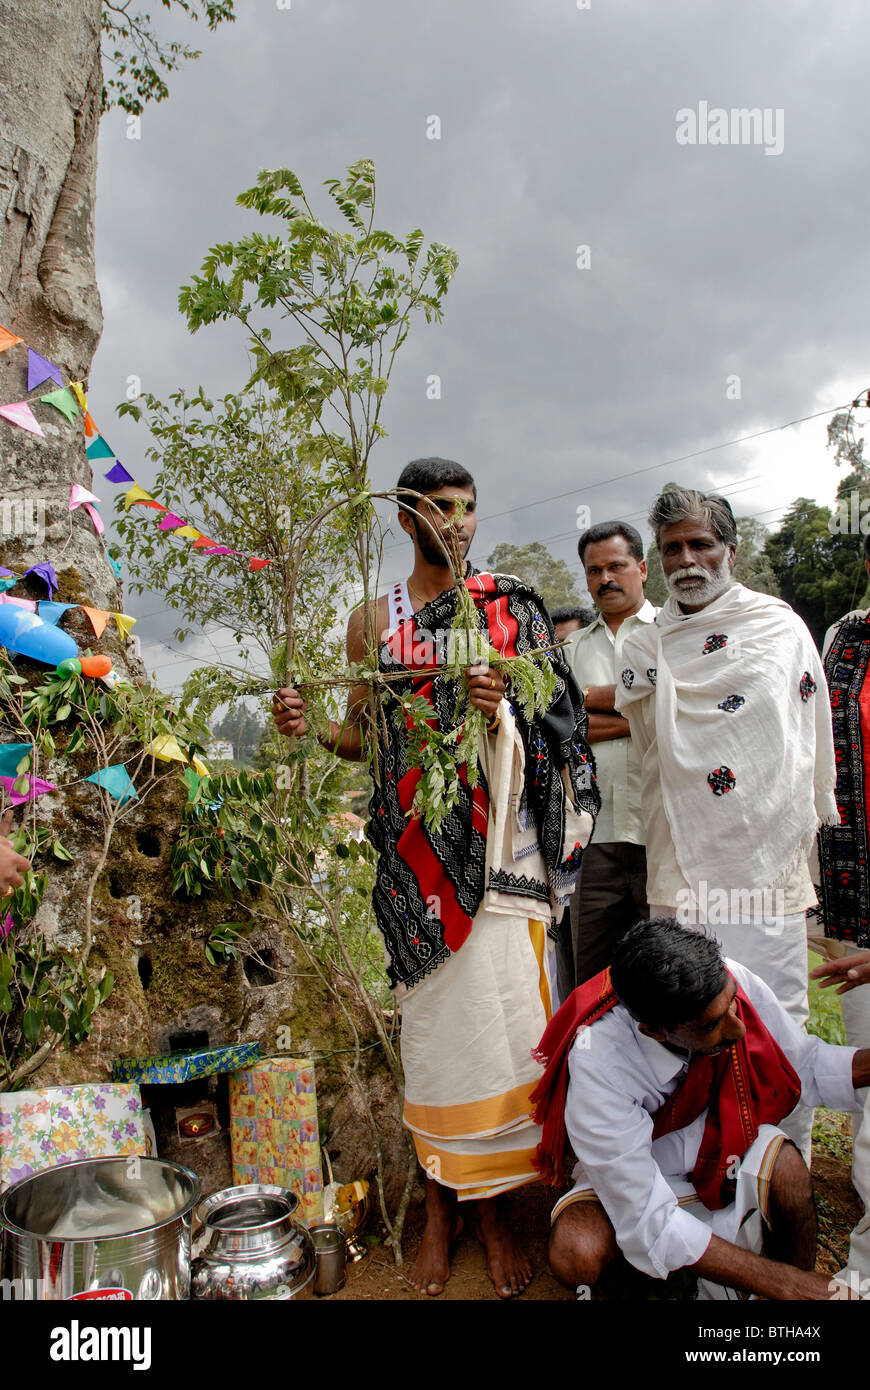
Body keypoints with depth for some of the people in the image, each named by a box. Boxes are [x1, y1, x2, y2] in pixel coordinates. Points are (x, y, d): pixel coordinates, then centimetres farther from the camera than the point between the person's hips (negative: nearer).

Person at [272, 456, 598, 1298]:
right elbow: (361, 733, 12)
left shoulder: (511, 609, 7)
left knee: (497, 1014, -1)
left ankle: (492, 1202, 18)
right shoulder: (373, 620, 10)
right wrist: (308, 726, -8)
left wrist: (504, 711, -14)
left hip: (497, 840, 0)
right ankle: (439, 1203, 22)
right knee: (432, 1015, 4)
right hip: (416, 846, 1)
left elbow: (553, 723, 7)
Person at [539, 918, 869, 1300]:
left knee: (785, 1167, -29)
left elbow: (806, 1066, -7)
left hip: (725, 1141, 3)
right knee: (575, 1252, -30)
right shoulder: (596, 1064, -37)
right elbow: (649, 1223, -31)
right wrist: (786, 1283, -31)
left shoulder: (732, 982, -26)